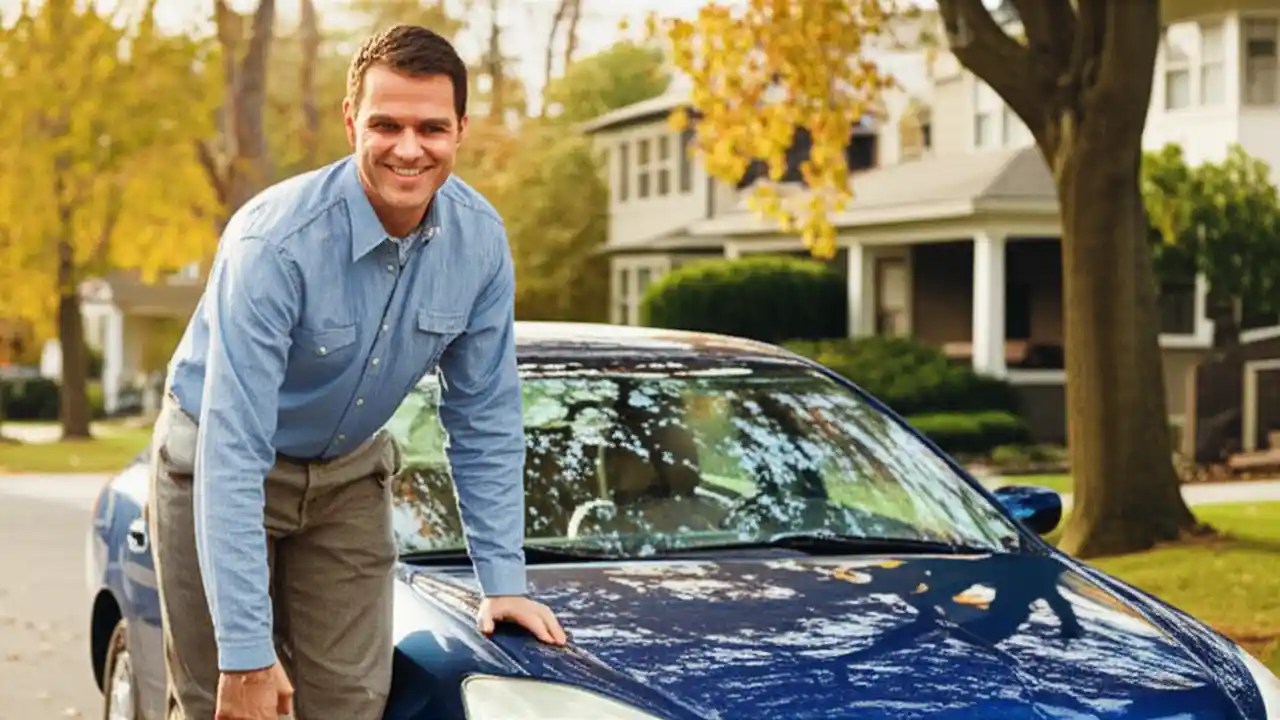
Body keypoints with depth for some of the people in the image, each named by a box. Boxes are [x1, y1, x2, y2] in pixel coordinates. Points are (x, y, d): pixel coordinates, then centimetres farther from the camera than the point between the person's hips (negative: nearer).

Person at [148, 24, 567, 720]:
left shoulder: (480, 239, -15)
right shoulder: (276, 240, -31)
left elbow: (484, 421, -3)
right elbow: (233, 452, -33)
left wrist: (503, 579, -5)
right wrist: (247, 653, -36)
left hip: (348, 474, 4)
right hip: (217, 467, -4)